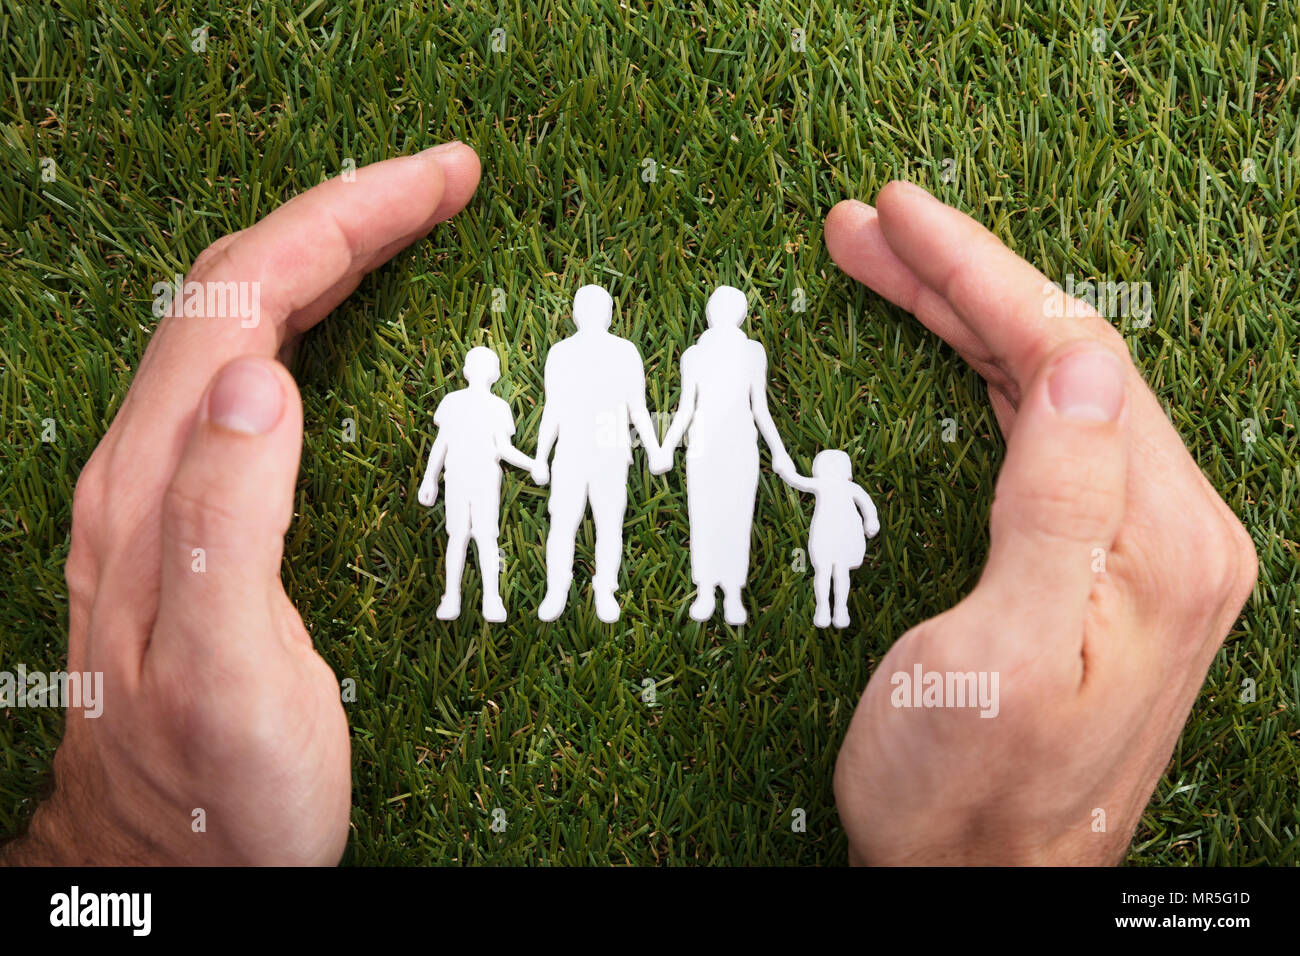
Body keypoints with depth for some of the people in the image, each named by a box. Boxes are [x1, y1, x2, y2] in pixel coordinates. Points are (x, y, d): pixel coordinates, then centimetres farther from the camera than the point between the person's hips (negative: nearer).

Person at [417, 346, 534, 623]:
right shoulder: (498, 408, -7)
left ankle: (452, 600, 7)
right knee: (486, 539, 3)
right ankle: (491, 601, -5)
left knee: (458, 537, 12)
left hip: (456, 478, 2)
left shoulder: (451, 402, 1)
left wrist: (430, 478, 11)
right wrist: (534, 465, -2)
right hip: (486, 478, -2)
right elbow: (503, 449, -12)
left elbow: (440, 444, 3)